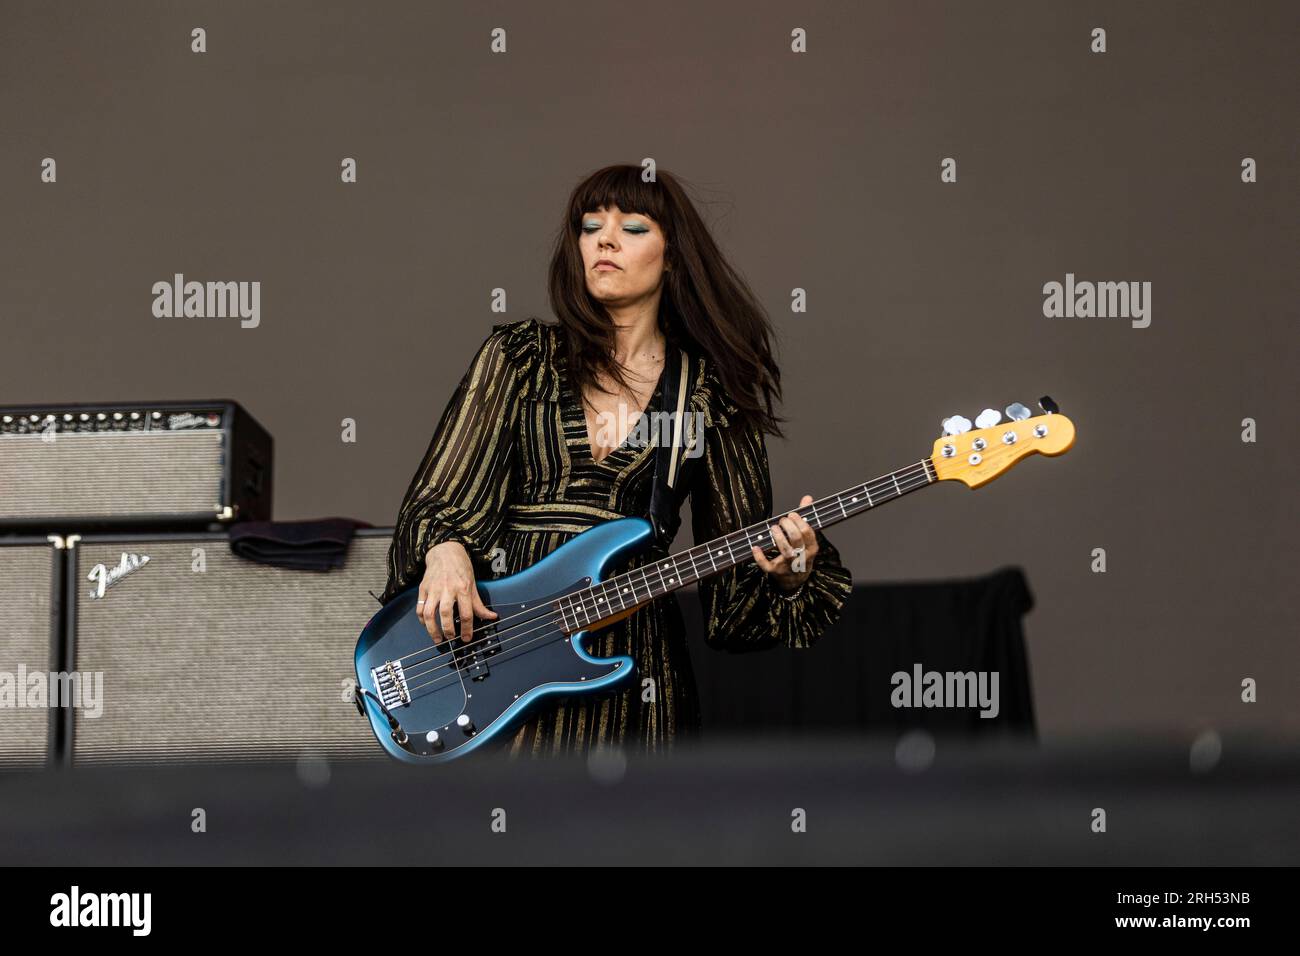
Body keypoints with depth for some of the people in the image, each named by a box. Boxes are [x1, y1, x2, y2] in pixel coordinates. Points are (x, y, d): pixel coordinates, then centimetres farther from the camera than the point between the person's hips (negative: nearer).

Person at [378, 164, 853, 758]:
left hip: (631, 664, 0)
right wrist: (446, 551, -16)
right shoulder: (519, 354, 9)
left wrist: (786, 573, -13)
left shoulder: (708, 394, 9)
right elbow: (441, 491, 6)